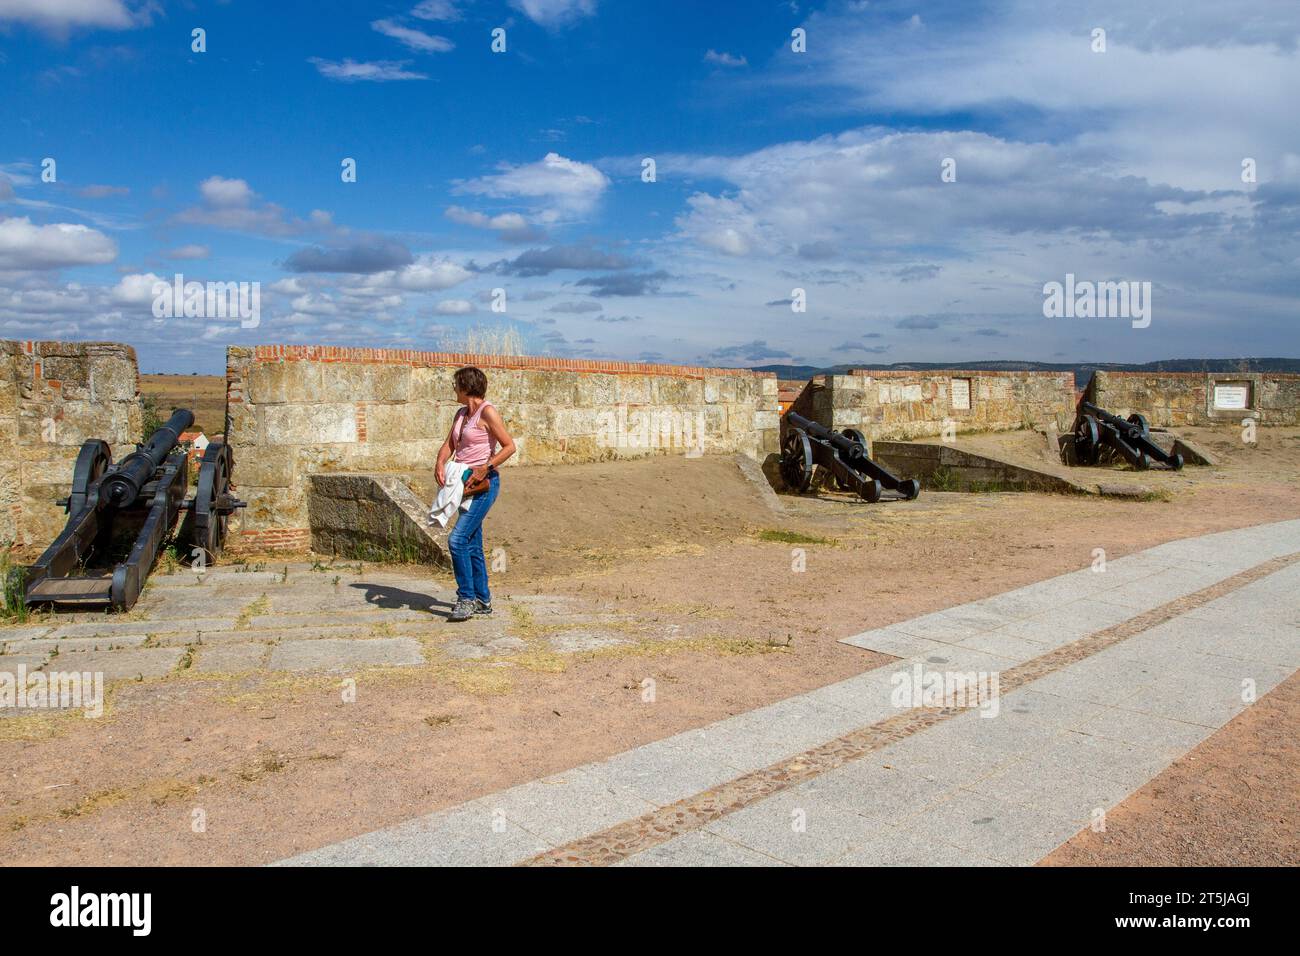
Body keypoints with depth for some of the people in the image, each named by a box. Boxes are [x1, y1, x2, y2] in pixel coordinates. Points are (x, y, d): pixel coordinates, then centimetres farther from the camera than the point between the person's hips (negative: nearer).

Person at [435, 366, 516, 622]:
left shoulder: (487, 411, -10)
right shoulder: (461, 414, 16)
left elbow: (509, 446, -13)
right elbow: (448, 445, 12)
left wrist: (485, 468, -20)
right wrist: (440, 463, -9)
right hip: (465, 485, 9)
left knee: (457, 539, -17)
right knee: (472, 545, 10)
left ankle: (467, 598, -10)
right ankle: (483, 600, 18)